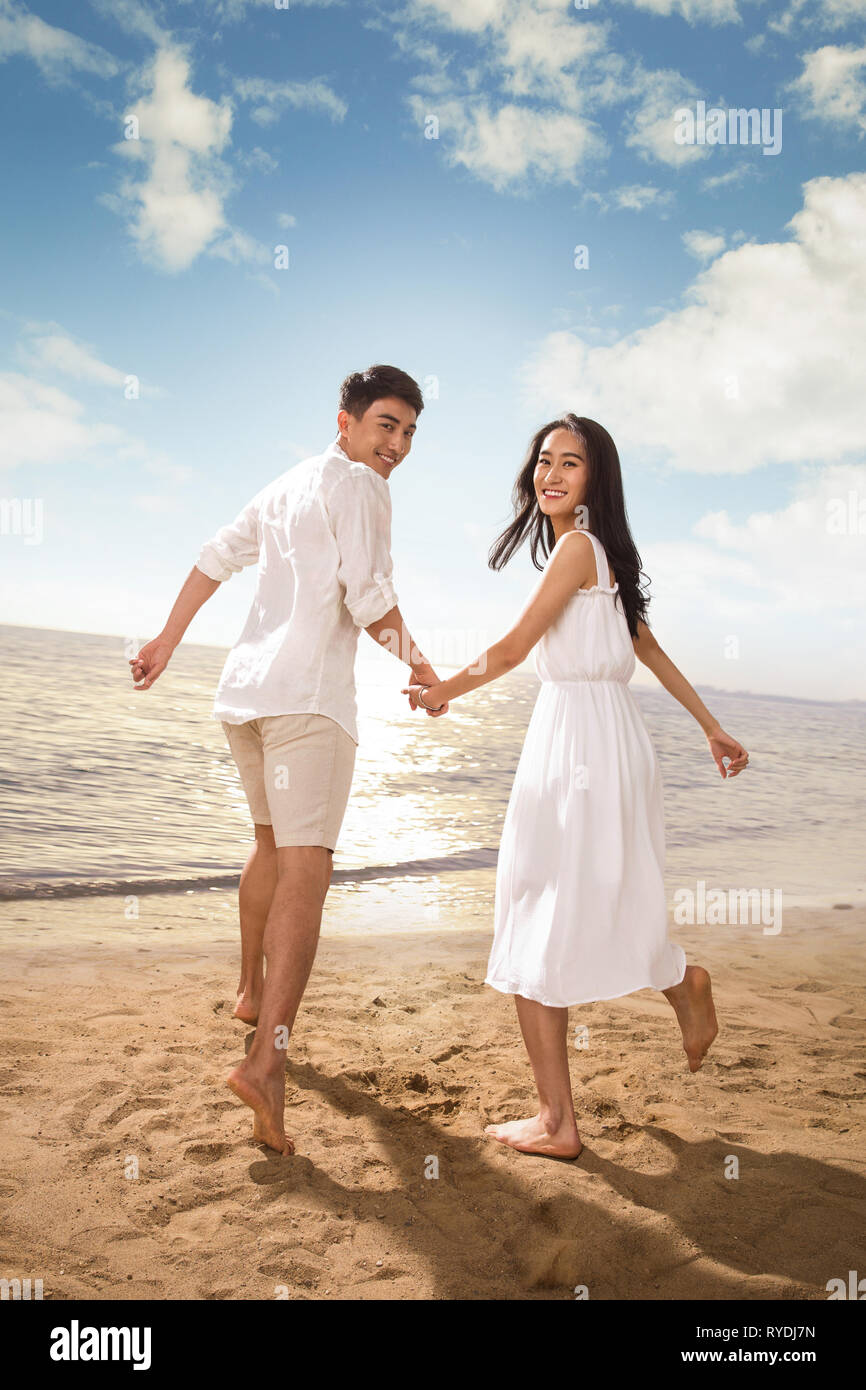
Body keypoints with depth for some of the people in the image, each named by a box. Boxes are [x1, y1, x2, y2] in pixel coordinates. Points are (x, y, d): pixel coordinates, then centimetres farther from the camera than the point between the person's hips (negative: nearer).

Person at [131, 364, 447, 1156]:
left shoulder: (286, 486, 23)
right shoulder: (358, 484, -2)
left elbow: (217, 558, 25)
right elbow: (369, 600, -11)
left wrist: (169, 641, 30)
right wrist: (416, 663, 4)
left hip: (244, 688, 9)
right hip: (308, 692, -9)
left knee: (273, 846, 24)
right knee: (306, 869, -14)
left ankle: (253, 989, 40)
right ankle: (267, 1061, -23)